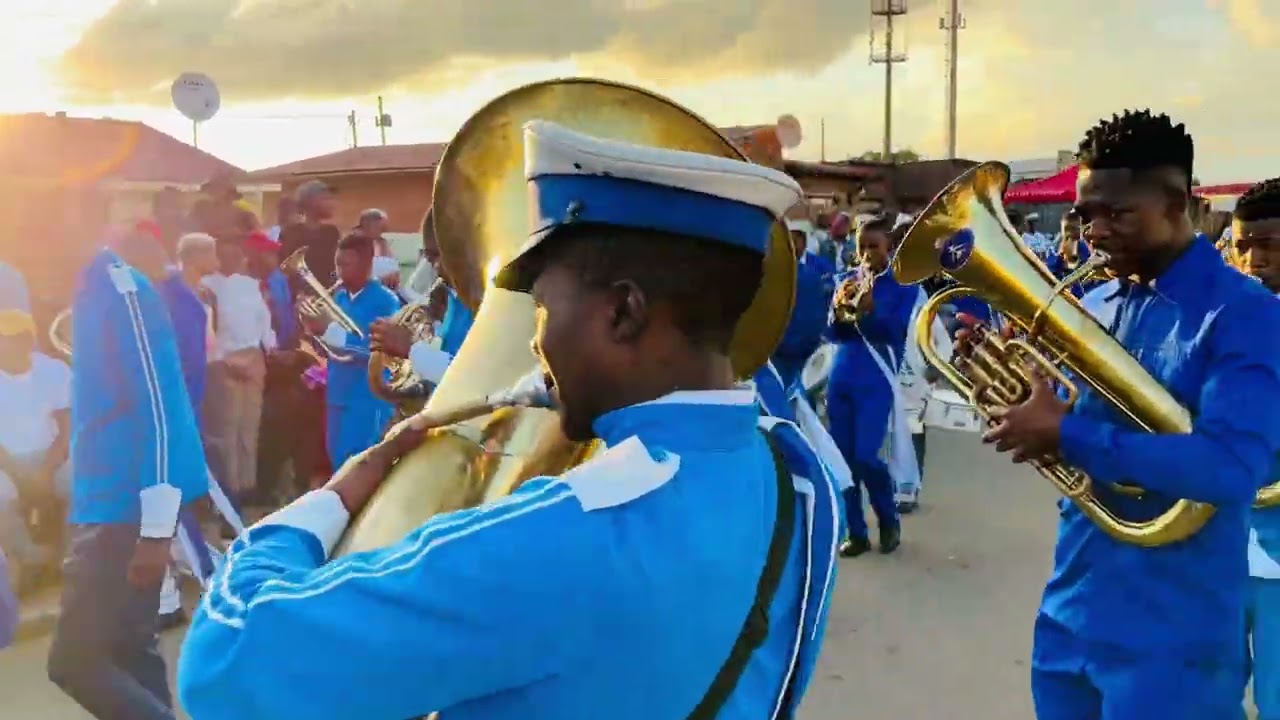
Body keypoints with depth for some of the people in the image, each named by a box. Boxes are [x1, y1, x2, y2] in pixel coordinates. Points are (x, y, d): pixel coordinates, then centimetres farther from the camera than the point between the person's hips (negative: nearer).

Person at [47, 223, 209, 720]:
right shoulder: (100, 283, 11)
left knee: (76, 659, -2)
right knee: (128, 649, 15)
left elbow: (156, 400, -20)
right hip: (116, 495, 9)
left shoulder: (120, 285, -16)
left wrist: (155, 527, -22)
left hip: (128, 500, -9)